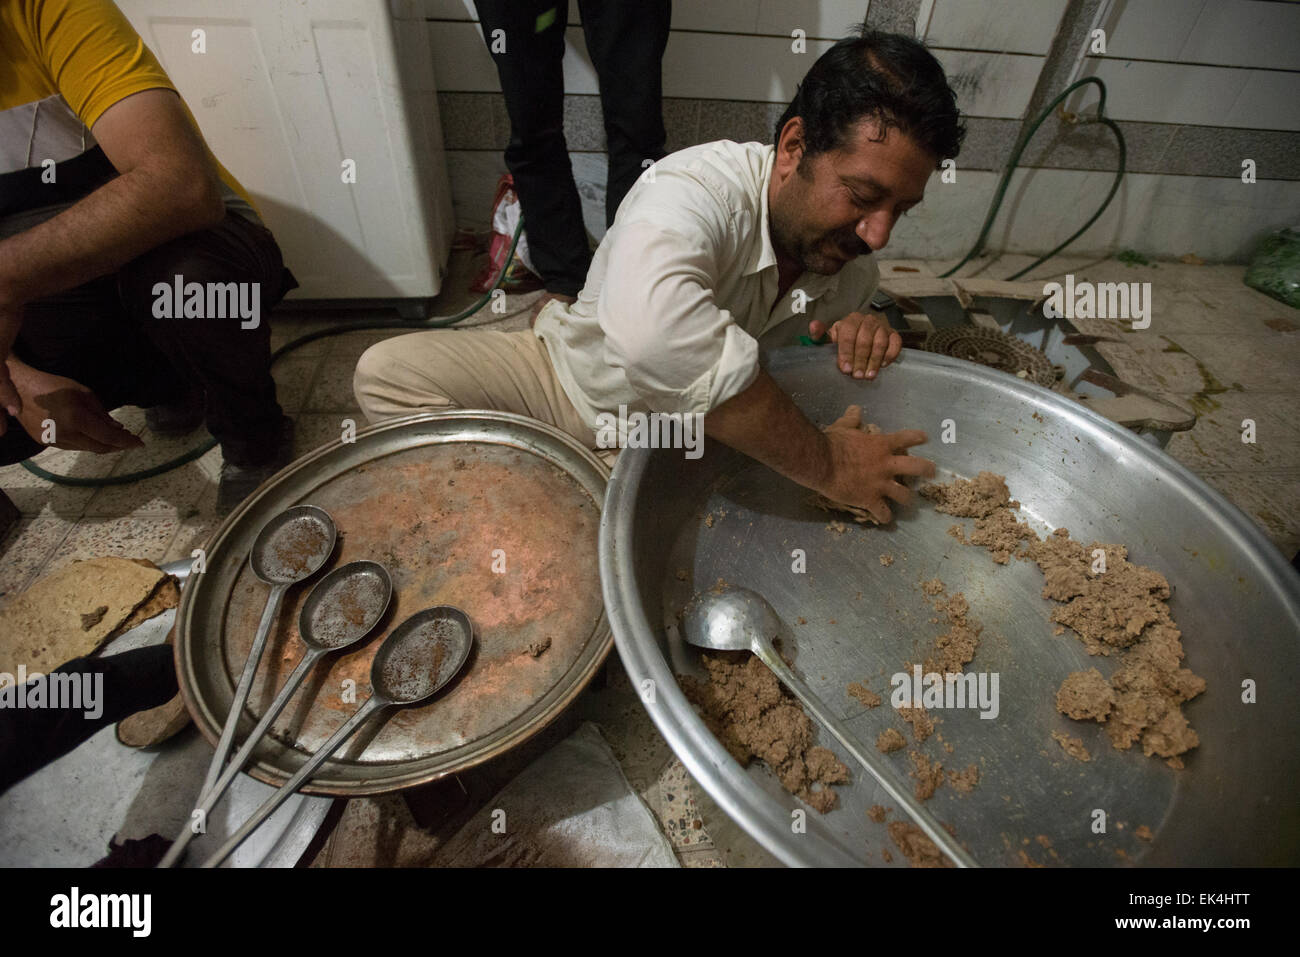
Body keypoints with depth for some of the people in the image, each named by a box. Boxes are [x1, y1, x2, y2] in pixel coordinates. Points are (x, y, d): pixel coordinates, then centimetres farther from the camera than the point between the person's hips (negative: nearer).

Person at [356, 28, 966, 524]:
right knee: (388, 372, -20)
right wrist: (822, 463, -45)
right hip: (577, 377, -4)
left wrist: (858, 331, -16)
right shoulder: (696, 191, -33)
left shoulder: (853, 260, -8)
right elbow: (652, 331, -56)